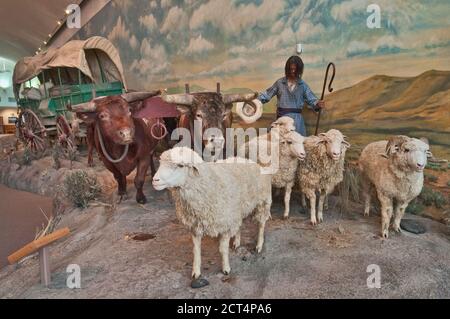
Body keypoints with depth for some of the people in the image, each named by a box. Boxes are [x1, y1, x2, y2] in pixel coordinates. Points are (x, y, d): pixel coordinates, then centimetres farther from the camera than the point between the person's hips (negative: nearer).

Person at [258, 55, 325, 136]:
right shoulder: (280, 82, 6)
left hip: (296, 119, 1)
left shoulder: (303, 85, 6)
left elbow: (311, 99, 3)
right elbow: (267, 94, 7)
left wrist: (318, 104, -18)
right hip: (282, 118, 0)